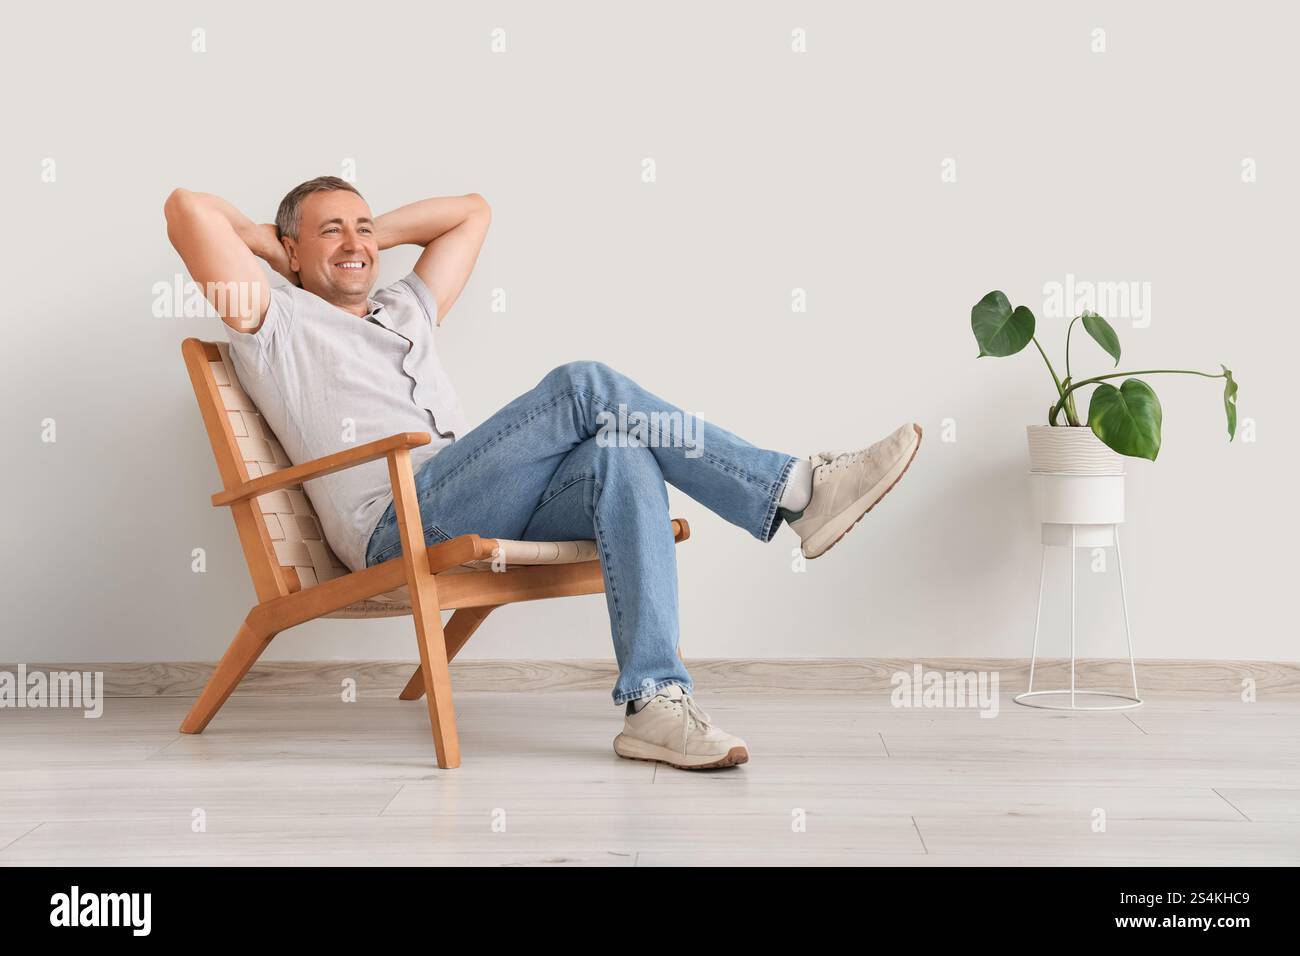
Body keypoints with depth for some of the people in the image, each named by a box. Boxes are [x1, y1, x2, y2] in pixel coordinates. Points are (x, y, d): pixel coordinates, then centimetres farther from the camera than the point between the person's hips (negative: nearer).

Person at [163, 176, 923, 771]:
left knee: (623, 457, -26)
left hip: (487, 517, 7)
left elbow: (472, 212, 44)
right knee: (586, 387, -23)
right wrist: (266, 243, 22)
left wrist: (371, 231, 37)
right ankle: (796, 491, -23)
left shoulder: (405, 311, 35)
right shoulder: (277, 325, 16)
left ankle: (655, 702, -37)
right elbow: (187, 208, 5)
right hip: (404, 524, -7)